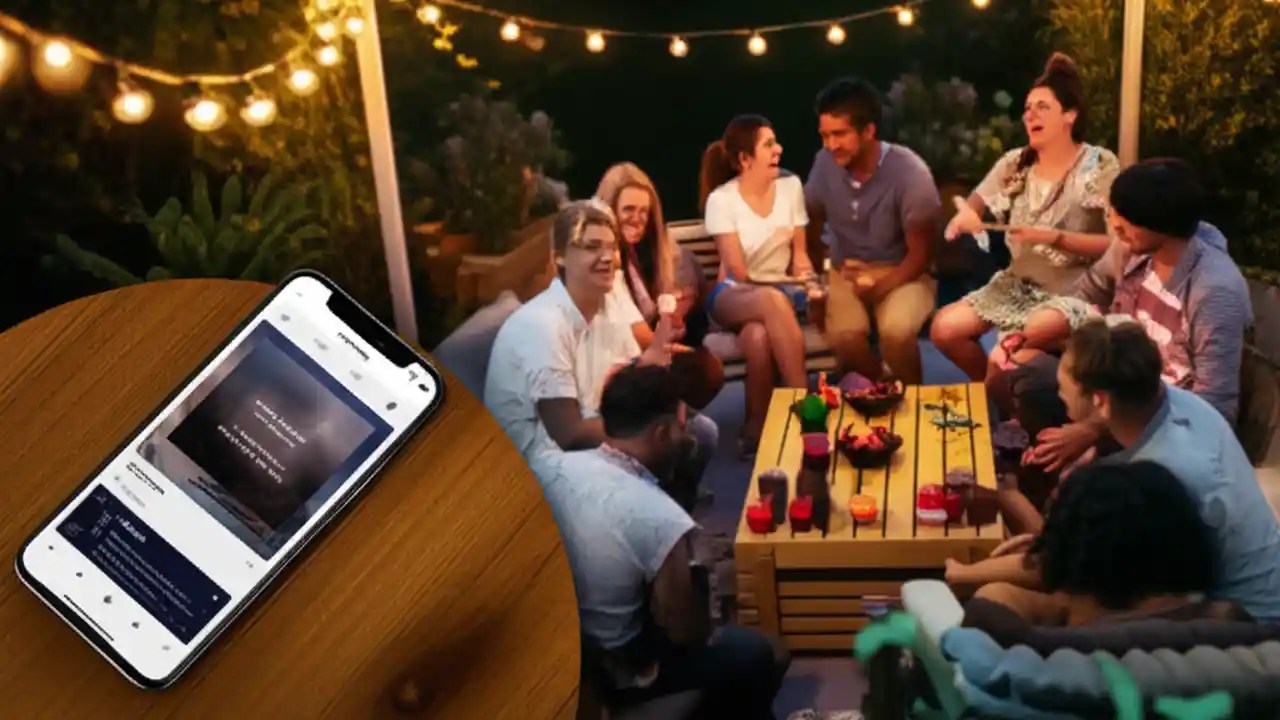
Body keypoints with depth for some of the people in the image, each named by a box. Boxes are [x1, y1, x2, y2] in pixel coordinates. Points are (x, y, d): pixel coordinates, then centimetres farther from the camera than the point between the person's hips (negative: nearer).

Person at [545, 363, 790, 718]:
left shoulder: (561, 467, -11)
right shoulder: (660, 518, -32)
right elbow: (688, 634, -19)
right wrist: (695, 570, -1)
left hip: (561, 644, 7)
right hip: (618, 672, -7)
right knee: (764, 655, 14)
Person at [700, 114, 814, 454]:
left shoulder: (791, 186, 1)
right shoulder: (721, 199, -10)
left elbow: (799, 254, 5)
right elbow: (738, 272, -10)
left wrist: (807, 285, -13)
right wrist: (784, 285, -16)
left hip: (782, 293, 2)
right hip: (734, 295, -2)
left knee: (759, 336, -36)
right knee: (773, 301, -39)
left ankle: (757, 428, -18)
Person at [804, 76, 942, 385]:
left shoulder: (910, 172, -17)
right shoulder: (825, 162, -7)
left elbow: (920, 254, -11)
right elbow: (812, 225, 10)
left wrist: (880, 288, -27)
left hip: (901, 274, -2)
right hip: (846, 272, 2)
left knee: (896, 331, -35)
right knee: (844, 335, -31)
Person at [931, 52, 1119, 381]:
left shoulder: (1099, 166, -10)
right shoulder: (1014, 163, 5)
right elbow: (971, 208, 7)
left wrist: (1055, 237, -24)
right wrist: (963, 217, -18)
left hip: (1073, 292, -6)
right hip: (1019, 284, 6)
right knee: (944, 329, -10)